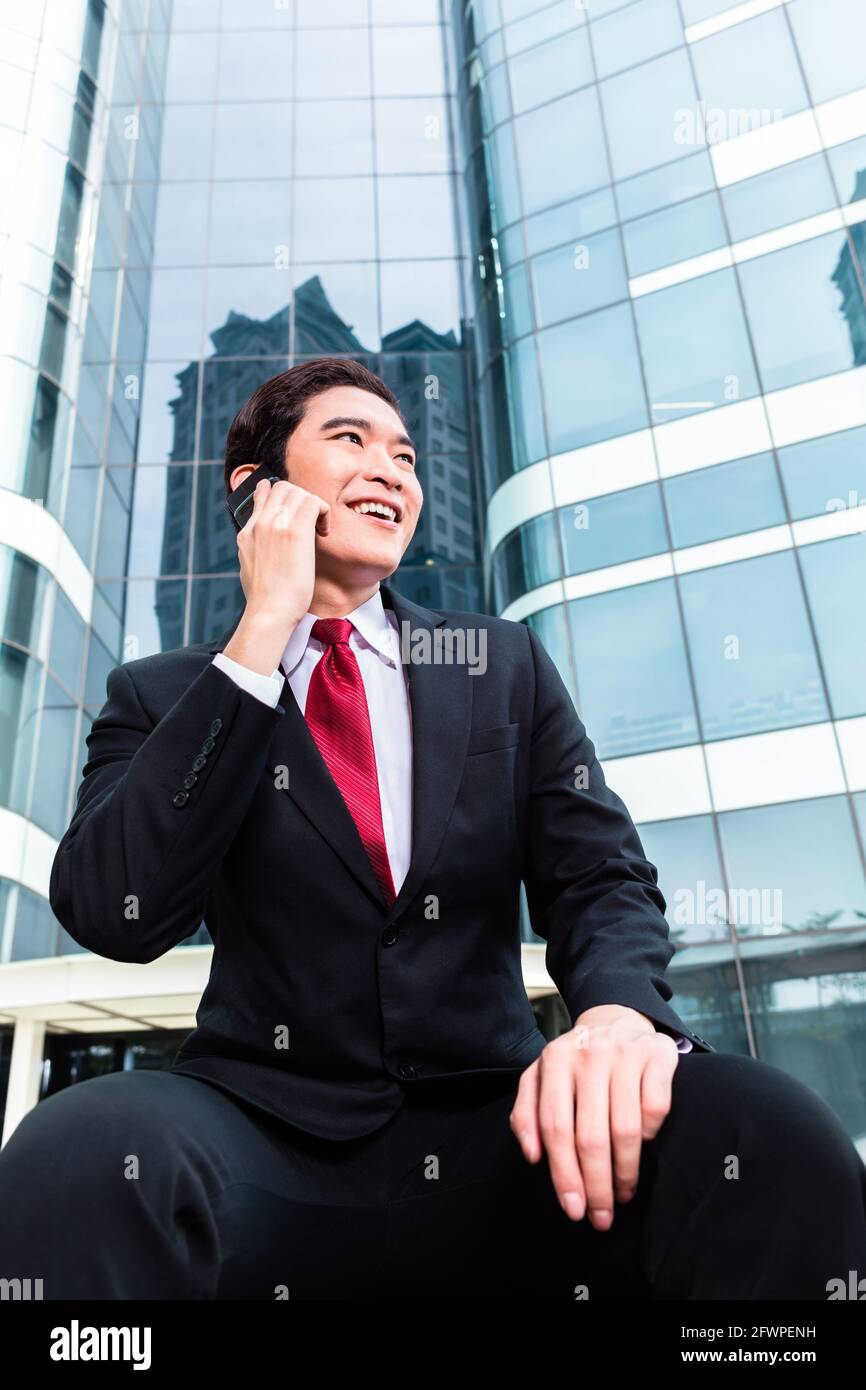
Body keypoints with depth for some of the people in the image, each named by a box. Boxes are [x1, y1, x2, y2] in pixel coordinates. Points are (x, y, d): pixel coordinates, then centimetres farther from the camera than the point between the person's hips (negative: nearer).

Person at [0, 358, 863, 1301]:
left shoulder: (505, 666, 11)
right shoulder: (161, 696, 6)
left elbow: (600, 880, 4)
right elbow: (114, 912, -11)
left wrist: (618, 1010, -20)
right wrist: (264, 629, -11)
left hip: (489, 1150, 2)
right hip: (266, 1132, -1)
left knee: (771, 1131, -27)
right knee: (82, 1148, -35)